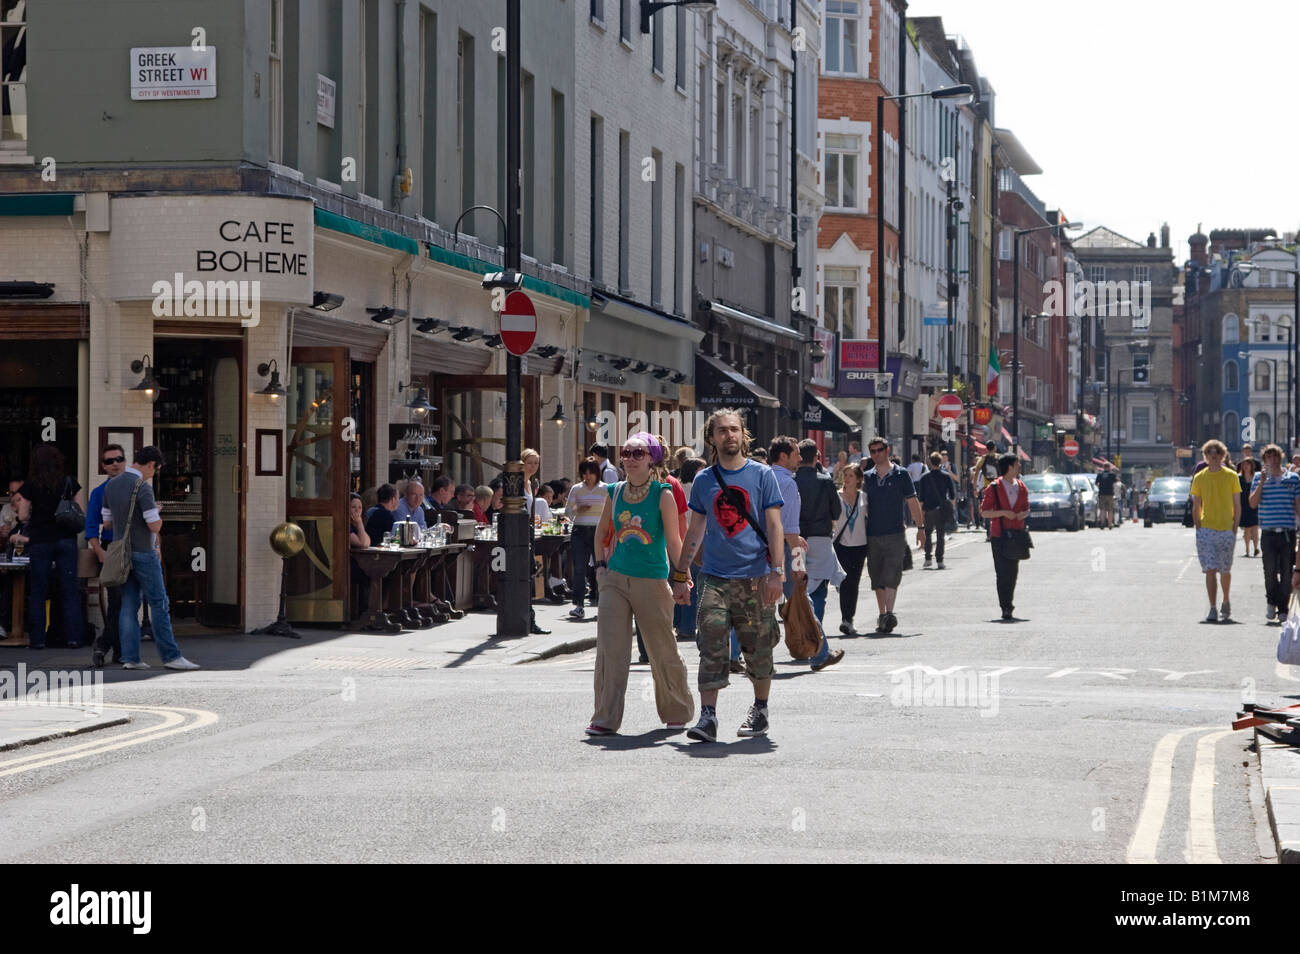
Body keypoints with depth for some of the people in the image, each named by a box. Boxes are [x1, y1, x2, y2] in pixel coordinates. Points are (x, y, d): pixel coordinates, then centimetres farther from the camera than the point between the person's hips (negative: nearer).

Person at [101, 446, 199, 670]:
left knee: (129, 605, 7)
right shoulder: (142, 487, -17)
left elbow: (107, 522, 14)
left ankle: (130, 657, 3)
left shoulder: (111, 485, 8)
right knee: (159, 603, -2)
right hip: (143, 553, -7)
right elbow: (155, 526, -18)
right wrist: (156, 513, 2)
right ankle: (171, 656, -1)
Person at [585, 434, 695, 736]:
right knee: (609, 649, -7)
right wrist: (601, 564, 13)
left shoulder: (663, 494, -7)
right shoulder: (614, 493, 5)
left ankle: (677, 712, 26)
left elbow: (673, 539, -8)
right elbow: (601, 531, 21)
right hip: (615, 579, 3)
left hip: (652, 582, -3)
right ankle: (605, 719, -3)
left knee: (662, 650, 7)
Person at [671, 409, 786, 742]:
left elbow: (774, 526, -2)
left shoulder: (762, 475, 1)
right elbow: (695, 530, 16)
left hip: (755, 576, -1)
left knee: (758, 649, 6)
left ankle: (760, 709, 23)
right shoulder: (703, 480, 9)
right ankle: (708, 716, -11)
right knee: (711, 647, -9)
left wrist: (777, 572, -11)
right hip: (715, 577, 2)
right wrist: (680, 574, 14)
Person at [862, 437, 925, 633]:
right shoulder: (866, 477, 10)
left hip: (895, 534, -4)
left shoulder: (901, 474, 2)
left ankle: (889, 613, -20)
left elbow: (912, 503, 6)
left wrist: (920, 528, 4)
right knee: (876, 578, 6)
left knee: (891, 575, -15)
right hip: (872, 535, 4)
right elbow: (863, 505, 15)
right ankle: (882, 616, 14)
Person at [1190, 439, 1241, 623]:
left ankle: (1226, 602, 30)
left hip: (1226, 530, 0)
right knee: (1210, 570, -8)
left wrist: (1235, 530, -3)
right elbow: (1196, 507, 10)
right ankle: (1212, 609, -7)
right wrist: (1198, 530, 2)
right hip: (1206, 530, 0)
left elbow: (1237, 506, 4)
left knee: (1225, 571, 8)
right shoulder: (1199, 478, 5)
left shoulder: (1231, 476, 2)